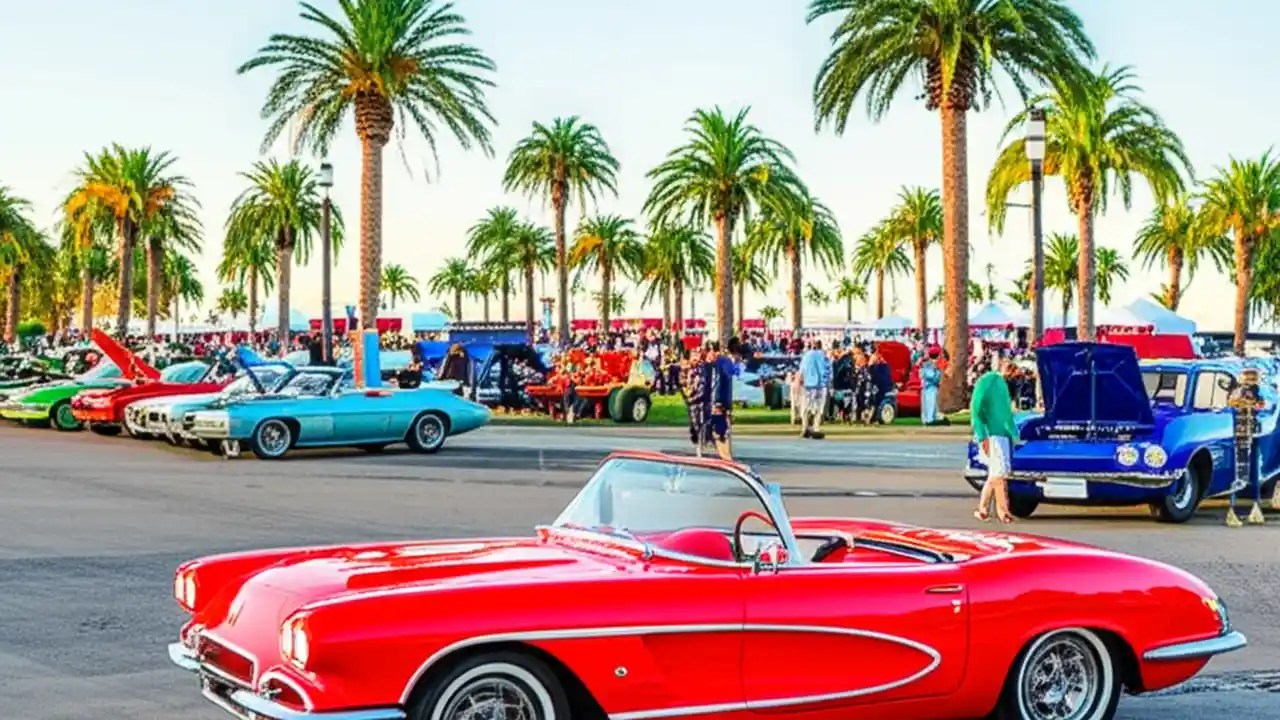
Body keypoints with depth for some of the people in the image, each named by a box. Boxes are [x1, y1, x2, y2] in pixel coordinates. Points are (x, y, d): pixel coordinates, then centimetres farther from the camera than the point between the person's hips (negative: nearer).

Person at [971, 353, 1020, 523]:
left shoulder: (1002, 383, 17)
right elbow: (975, 410, -12)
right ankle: (1003, 511, -6)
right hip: (991, 435, -8)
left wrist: (1013, 433, 15)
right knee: (1000, 472, -10)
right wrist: (982, 436, -19)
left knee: (995, 474, 8)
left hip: (1004, 434, 8)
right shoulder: (985, 381, -7)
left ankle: (983, 510, 14)